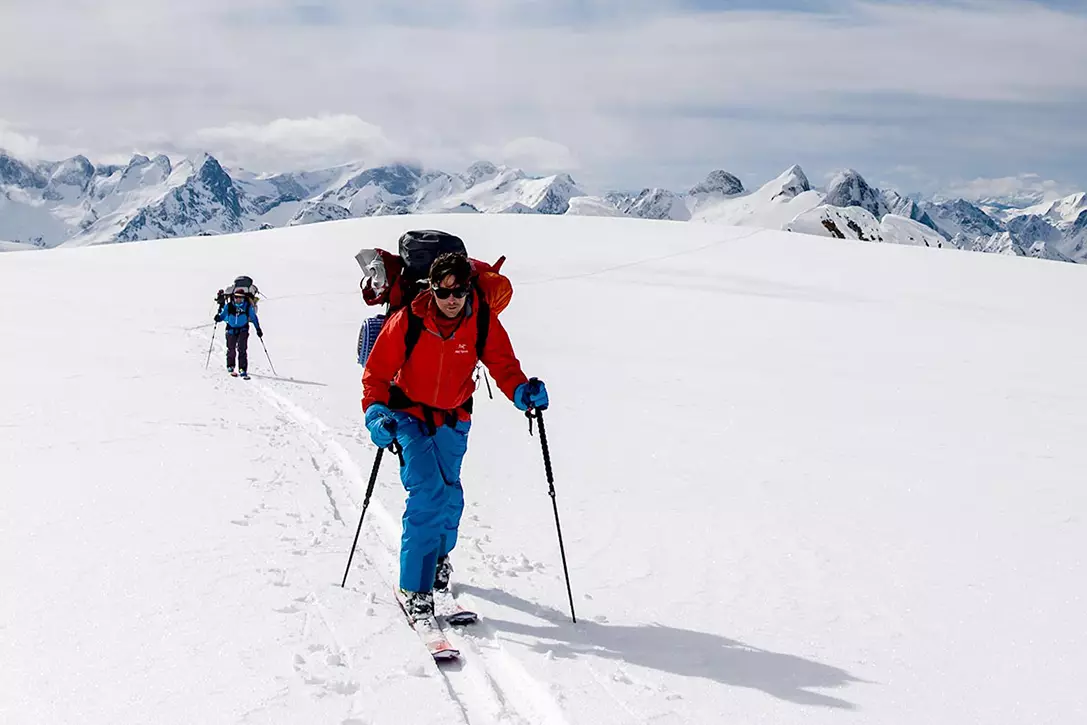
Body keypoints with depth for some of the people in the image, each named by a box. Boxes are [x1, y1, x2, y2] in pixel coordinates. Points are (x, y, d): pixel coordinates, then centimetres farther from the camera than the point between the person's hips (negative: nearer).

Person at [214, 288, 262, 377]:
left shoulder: (248, 306, -6)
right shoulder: (229, 306, -6)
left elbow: (253, 317, 5)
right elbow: (223, 315, 1)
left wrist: (258, 329, 4)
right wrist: (218, 317, -22)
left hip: (243, 330, -1)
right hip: (231, 330, 1)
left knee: (242, 349, -14)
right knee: (231, 350, 9)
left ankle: (242, 370, -11)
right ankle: (230, 367, 34)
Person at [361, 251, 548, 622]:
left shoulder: (483, 321, -14)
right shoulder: (408, 320, -20)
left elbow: (503, 364, -8)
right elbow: (377, 371, -12)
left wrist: (522, 391, -29)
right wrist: (377, 413, -26)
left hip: (453, 419, 3)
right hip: (409, 414, -3)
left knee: (449, 494, 10)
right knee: (426, 491, -17)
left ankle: (438, 555, 41)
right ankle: (415, 588, -11)